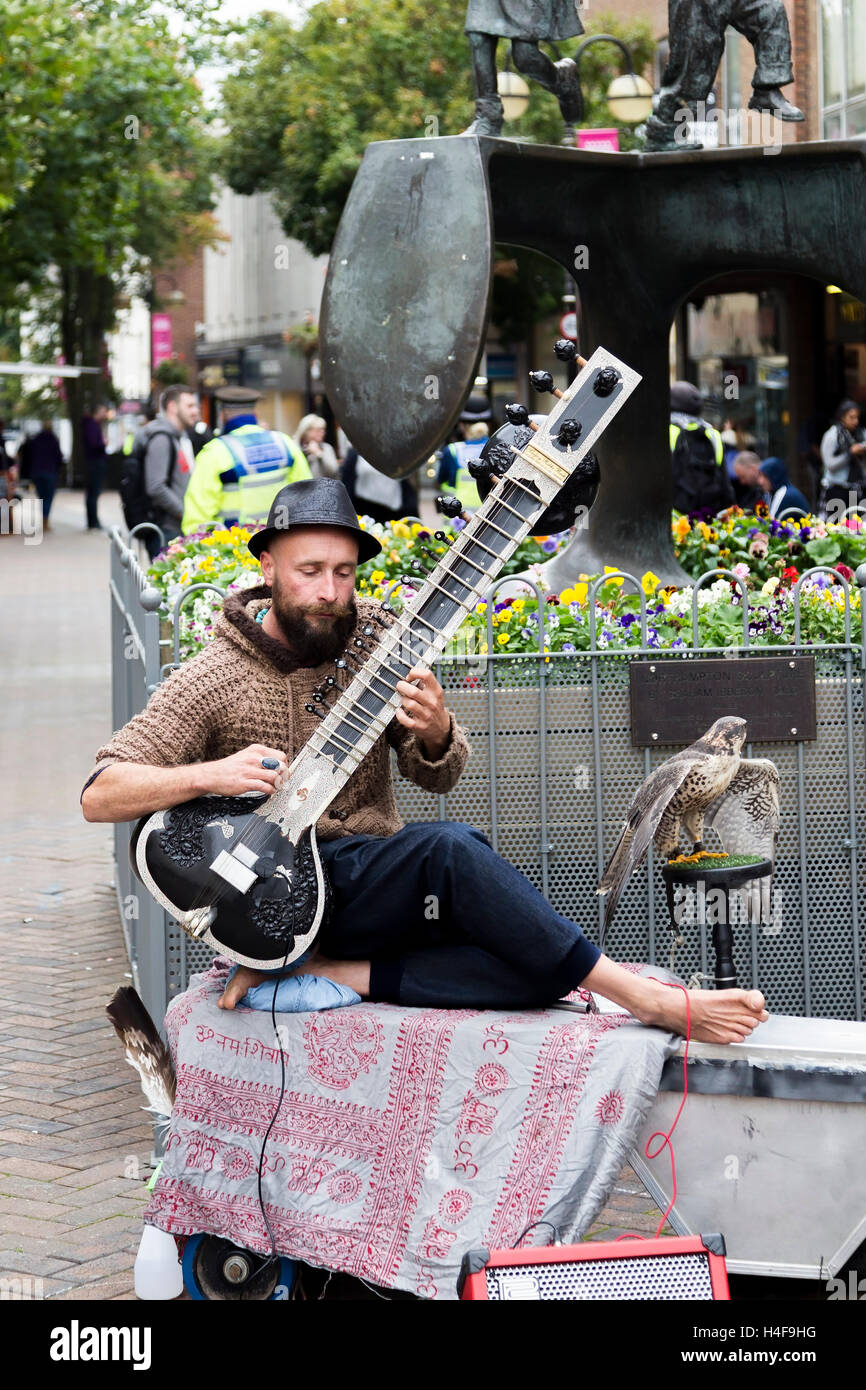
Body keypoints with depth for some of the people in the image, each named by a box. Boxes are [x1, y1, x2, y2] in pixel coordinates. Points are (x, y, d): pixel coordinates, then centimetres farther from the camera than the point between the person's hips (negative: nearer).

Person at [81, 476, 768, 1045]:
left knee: (543, 963, -20)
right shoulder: (211, 681, -8)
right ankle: (648, 1001, -30)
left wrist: (435, 732, -18)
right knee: (450, 848, -33)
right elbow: (99, 794, -10)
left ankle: (331, 974, -20)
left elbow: (439, 776, 7)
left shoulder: (372, 639, 4)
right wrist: (209, 775, -27)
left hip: (378, 886, 6)